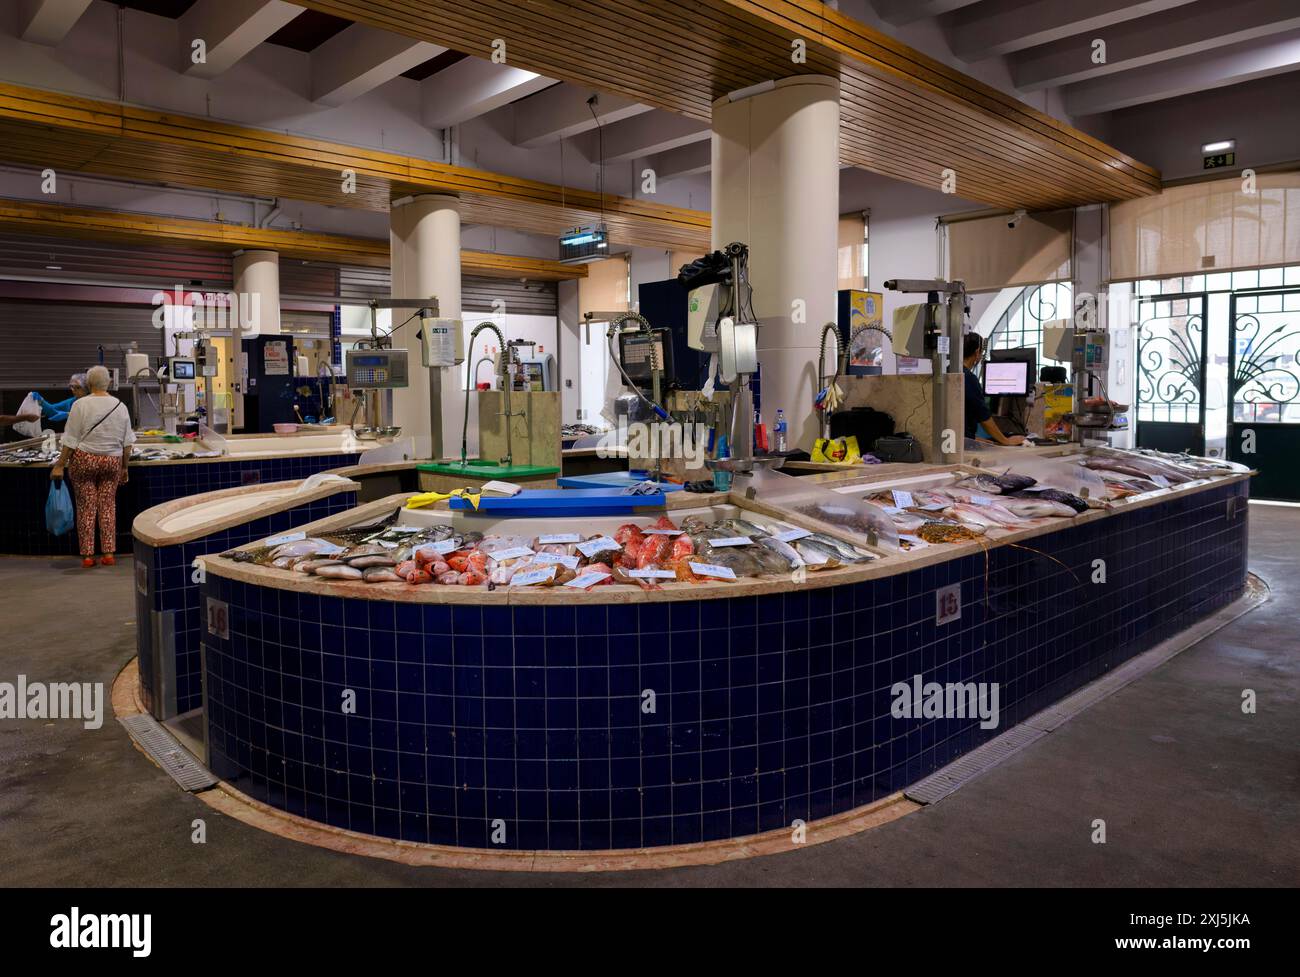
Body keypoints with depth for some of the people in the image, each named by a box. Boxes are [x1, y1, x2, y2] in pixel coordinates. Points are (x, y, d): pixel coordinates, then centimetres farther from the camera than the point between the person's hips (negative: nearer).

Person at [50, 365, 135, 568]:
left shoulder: (80, 405, -7)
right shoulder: (120, 406, 3)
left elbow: (71, 440, -7)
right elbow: (127, 443, 6)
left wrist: (60, 465, 1)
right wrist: (124, 467, 14)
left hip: (84, 459, -2)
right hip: (112, 461, 2)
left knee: (86, 507, 4)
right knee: (108, 506, 8)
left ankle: (87, 555, 7)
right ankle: (108, 553, 7)